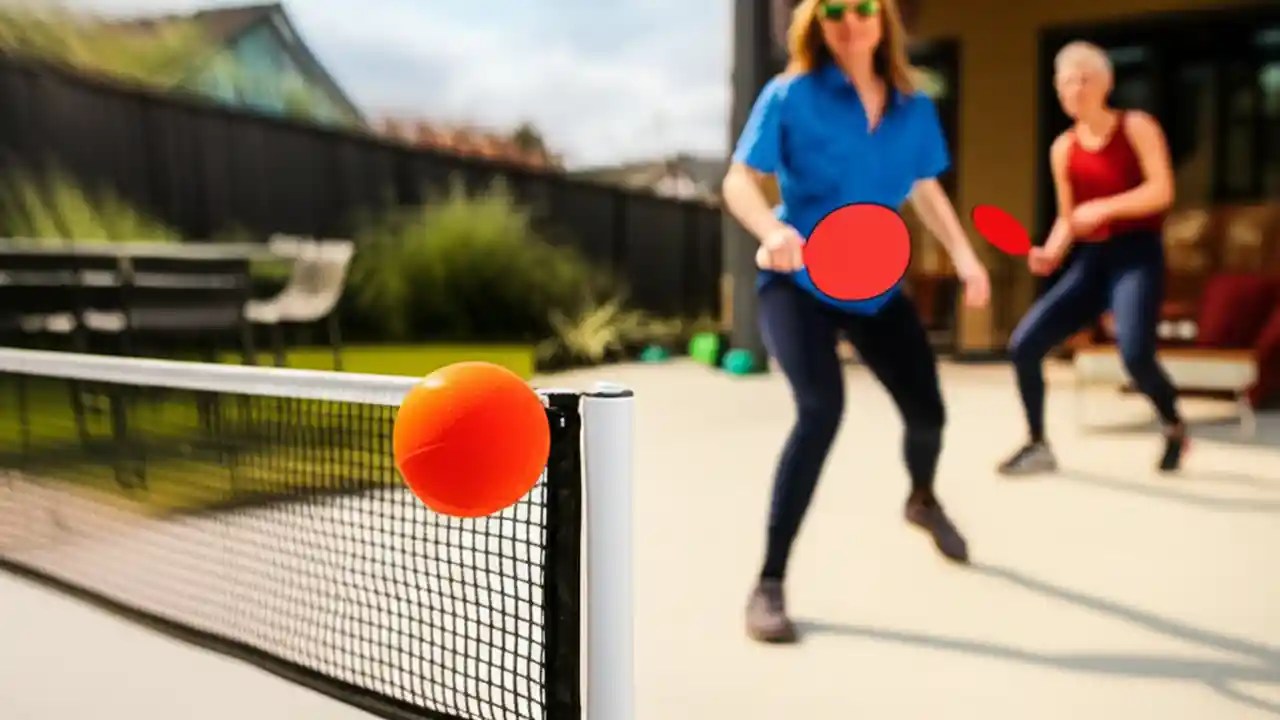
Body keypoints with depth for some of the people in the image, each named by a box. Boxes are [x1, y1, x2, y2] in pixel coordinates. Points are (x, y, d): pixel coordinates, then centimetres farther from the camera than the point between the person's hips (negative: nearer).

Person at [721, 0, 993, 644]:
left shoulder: (913, 108, 4)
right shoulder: (790, 96, -9)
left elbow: (926, 190, 17)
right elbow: (739, 181, -14)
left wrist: (964, 255, 6)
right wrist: (772, 230, -34)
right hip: (799, 282, -5)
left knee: (926, 411, 9)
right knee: (822, 407, -28)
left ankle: (922, 500, 49)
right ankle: (769, 584, -17)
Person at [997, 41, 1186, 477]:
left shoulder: (1136, 126, -1)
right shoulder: (1063, 148, 10)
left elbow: (1162, 191, -11)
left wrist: (1105, 207, -23)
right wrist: (1051, 252, -4)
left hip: (1137, 256, -5)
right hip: (1089, 260, 5)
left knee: (1135, 355, -25)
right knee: (1023, 344, -8)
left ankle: (1175, 429, 9)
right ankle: (1038, 446, 8)